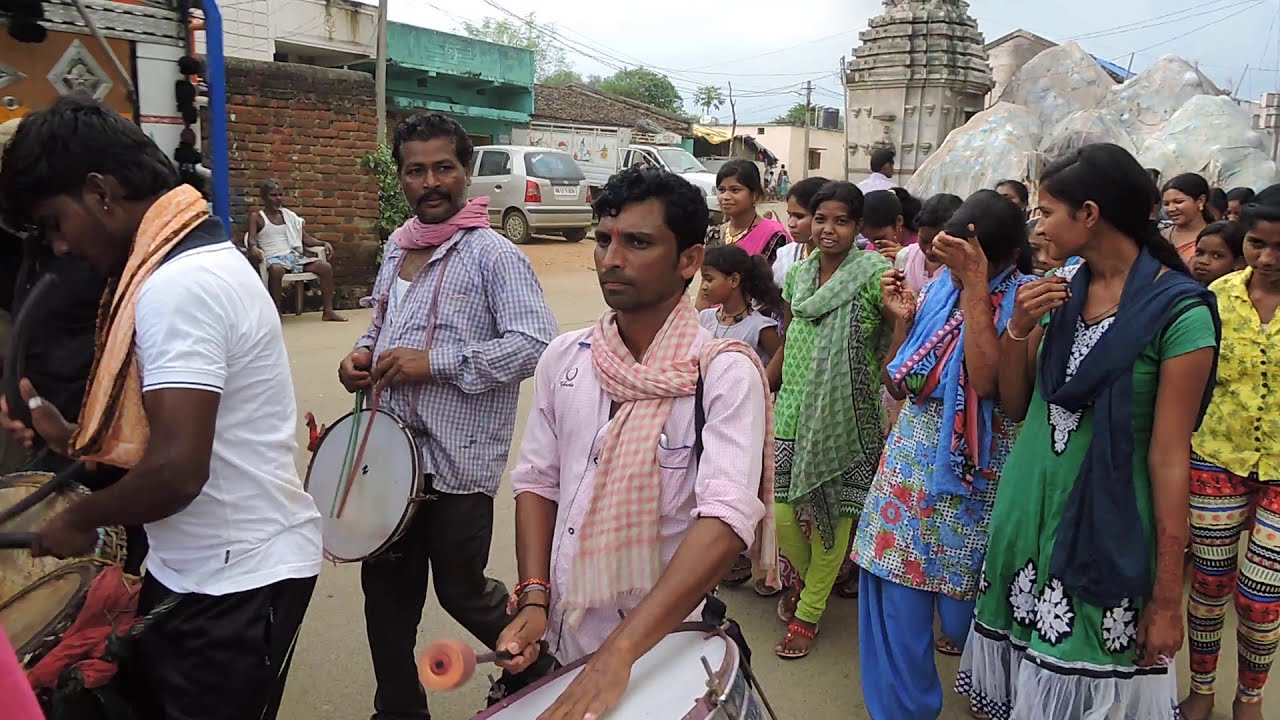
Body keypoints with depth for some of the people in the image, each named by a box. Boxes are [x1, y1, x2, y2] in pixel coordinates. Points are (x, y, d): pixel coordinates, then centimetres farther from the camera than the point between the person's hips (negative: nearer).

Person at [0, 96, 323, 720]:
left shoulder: (179, 285, -22)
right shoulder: (192, 259, 9)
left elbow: (177, 470, -26)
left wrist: (81, 521, -8)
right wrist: (71, 437, 9)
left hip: (238, 580, -9)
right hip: (191, 567, 9)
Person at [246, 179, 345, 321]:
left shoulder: (289, 215, 18)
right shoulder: (256, 217, 5)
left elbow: (305, 238, 16)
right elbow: (252, 239, -9)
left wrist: (324, 243, -1)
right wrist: (254, 248, -33)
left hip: (294, 255, 5)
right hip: (274, 258, -5)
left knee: (326, 266, -16)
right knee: (276, 270, -43)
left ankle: (328, 311, -12)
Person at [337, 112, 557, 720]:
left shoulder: (493, 254, -11)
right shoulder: (396, 248, 12)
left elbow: (535, 344, -21)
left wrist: (436, 362, -23)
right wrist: (363, 354, 4)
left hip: (458, 461, -7)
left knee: (461, 590, 7)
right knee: (387, 588, 15)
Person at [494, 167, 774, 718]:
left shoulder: (725, 373, -18)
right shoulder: (565, 358, -2)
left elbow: (727, 519, -28)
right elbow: (538, 482, 4)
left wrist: (619, 653, -35)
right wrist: (533, 599, -9)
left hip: (663, 648, -4)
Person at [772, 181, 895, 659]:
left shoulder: (875, 273, -6)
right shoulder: (798, 273, 10)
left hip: (844, 416, -4)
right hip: (794, 410, 4)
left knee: (833, 512, 6)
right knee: (782, 513, 2)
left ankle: (809, 611, 25)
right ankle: (807, 577, 36)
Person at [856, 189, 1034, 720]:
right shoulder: (939, 287, 5)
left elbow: (988, 380, -29)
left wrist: (974, 284, -25)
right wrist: (902, 319, -5)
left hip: (975, 477, -4)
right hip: (911, 463, 5)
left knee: (964, 598, 10)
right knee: (895, 596, 8)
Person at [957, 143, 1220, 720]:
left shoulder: (1179, 310, -13)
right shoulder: (1060, 293, 5)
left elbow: (1169, 455, -14)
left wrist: (1167, 596, -12)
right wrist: (1019, 327, -8)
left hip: (1107, 526, -5)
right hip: (1026, 514, 6)